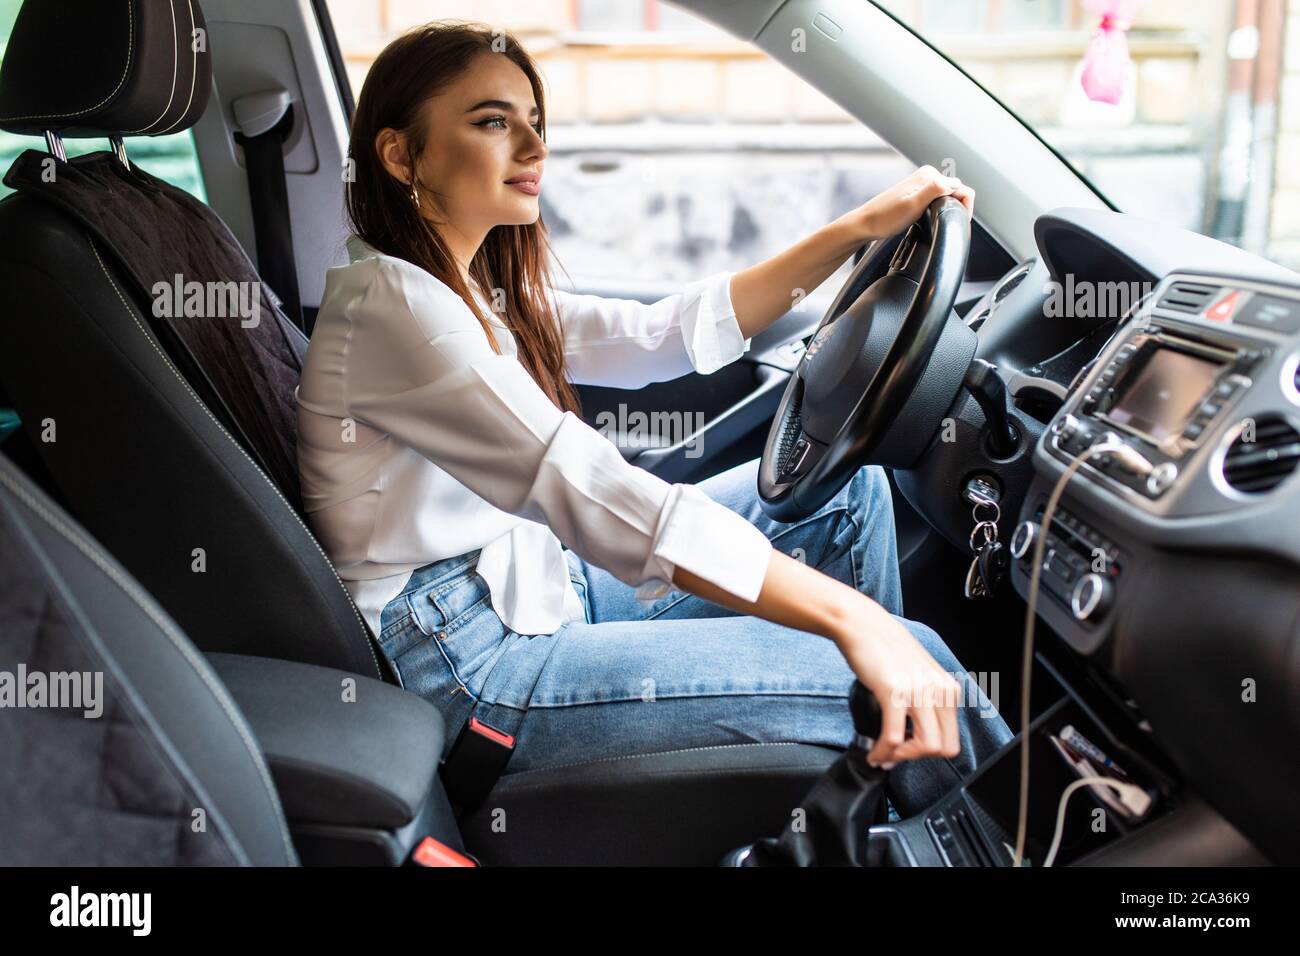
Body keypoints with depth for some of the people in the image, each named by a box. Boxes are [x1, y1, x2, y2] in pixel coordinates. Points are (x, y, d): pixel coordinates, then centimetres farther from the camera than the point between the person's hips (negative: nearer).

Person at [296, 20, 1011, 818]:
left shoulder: (482, 292, 10)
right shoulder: (387, 303, -21)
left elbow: (668, 333, 8)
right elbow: (589, 490, -32)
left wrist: (863, 228, 1)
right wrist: (851, 619, -35)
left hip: (544, 586, 10)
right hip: (471, 669, -10)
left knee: (849, 490, 8)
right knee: (920, 663, -15)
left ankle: (881, 812, 17)